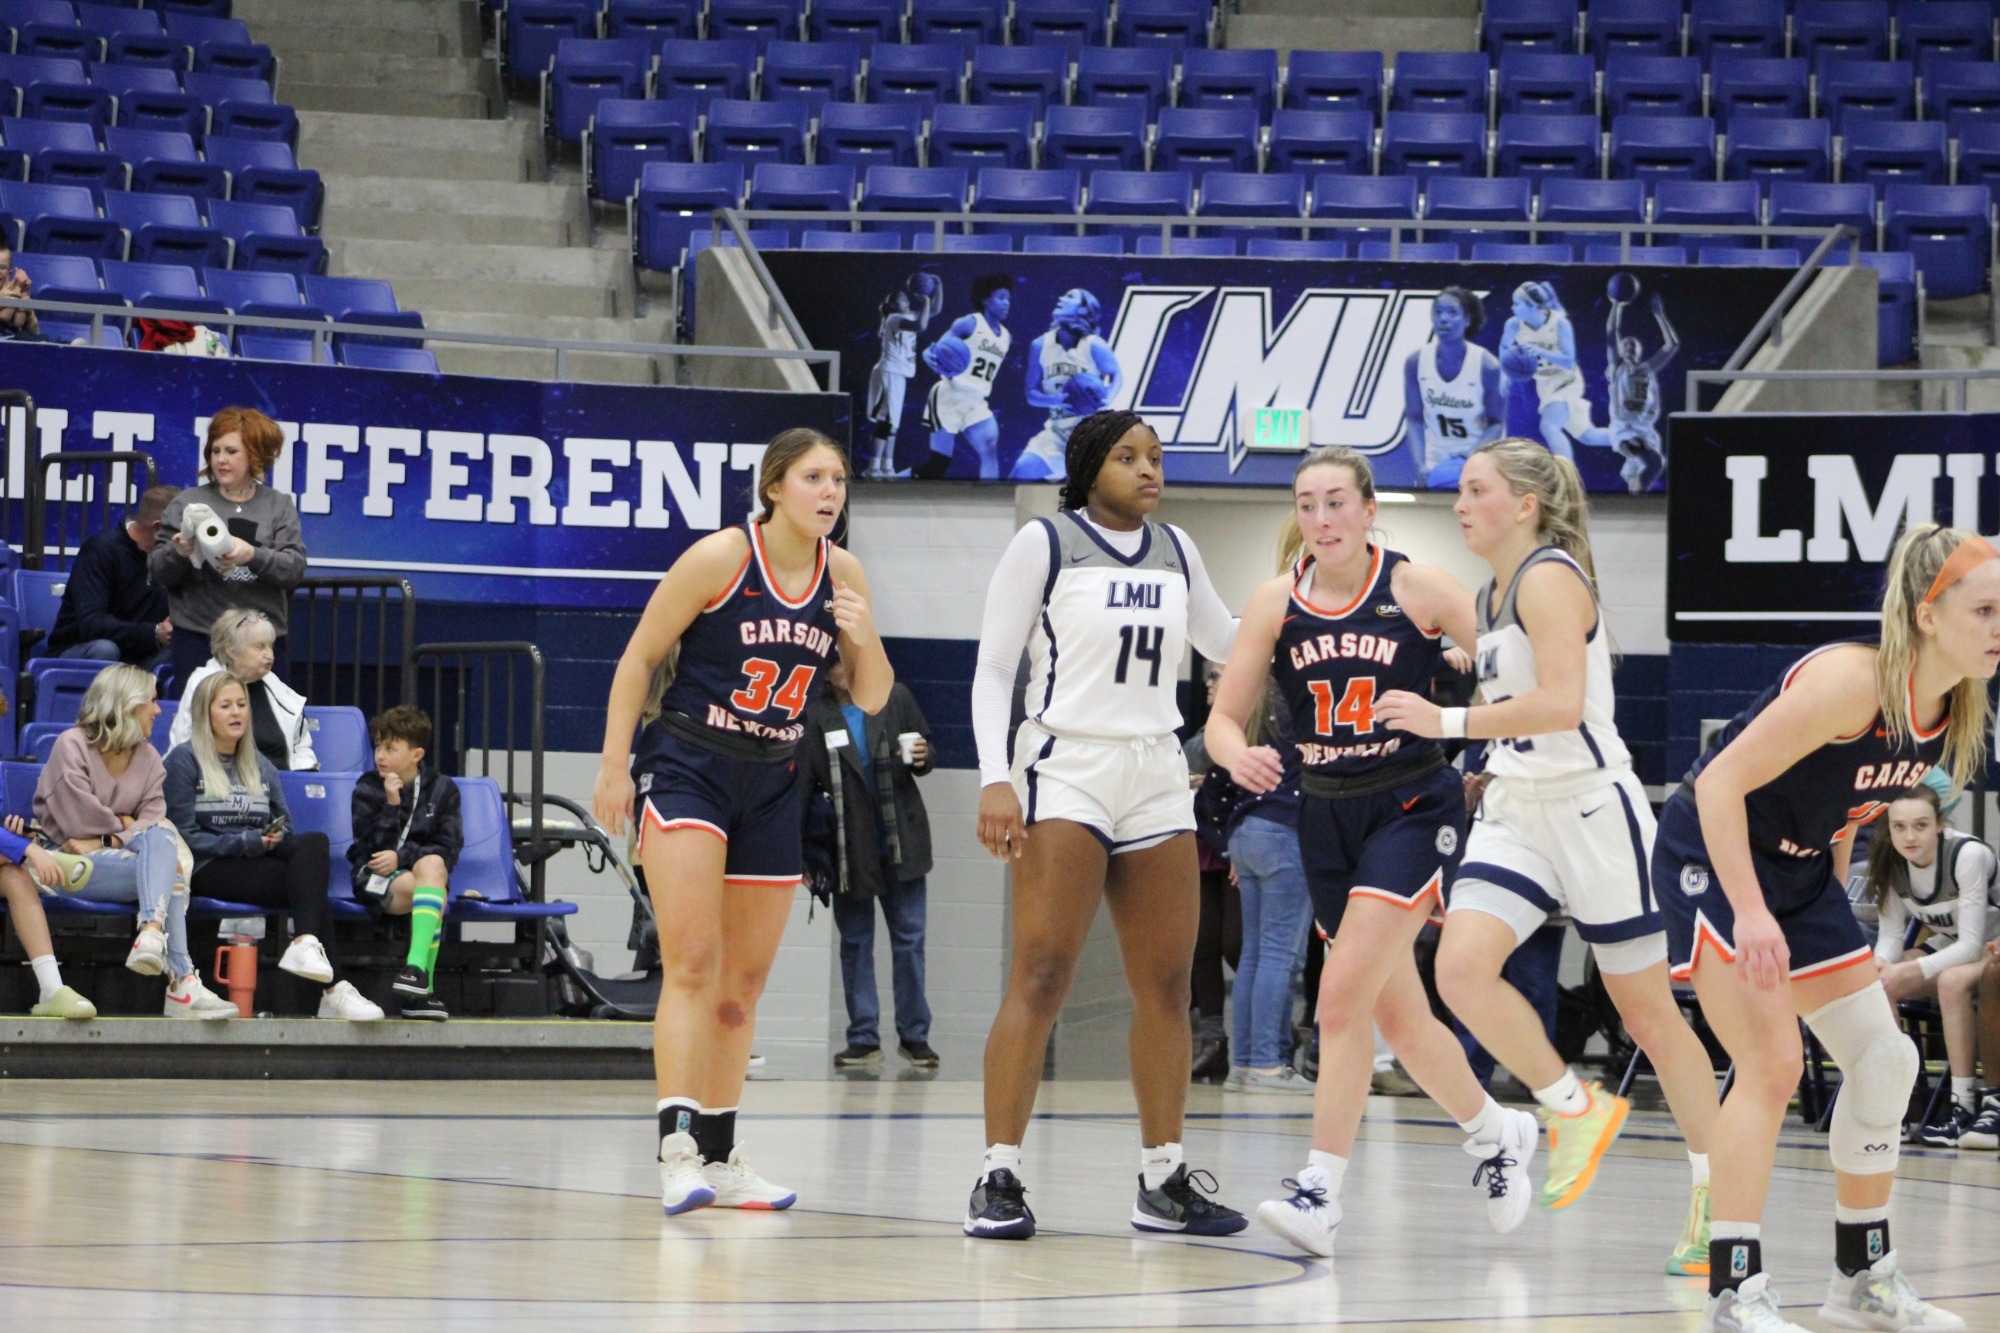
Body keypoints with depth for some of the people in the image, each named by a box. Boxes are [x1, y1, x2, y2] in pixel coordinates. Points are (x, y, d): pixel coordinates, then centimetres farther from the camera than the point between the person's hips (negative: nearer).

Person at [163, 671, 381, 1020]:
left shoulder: (261, 766, 23)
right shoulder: (184, 761, 3)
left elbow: (286, 828, 19)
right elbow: (186, 837, -7)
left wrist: (274, 839, -6)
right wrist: (247, 842, -16)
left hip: (261, 862, 6)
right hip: (208, 870, -6)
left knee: (315, 842, -29)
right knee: (313, 888, -29)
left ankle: (306, 943, -41)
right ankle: (333, 989, -36)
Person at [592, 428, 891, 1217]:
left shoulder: (843, 574, 3)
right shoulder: (719, 558, -11)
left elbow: (871, 699, 8)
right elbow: (640, 658, -5)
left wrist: (864, 641, -13)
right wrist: (614, 765, -9)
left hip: (772, 788, 6)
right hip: (686, 768, -6)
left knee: (745, 981, 10)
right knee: (692, 961, -18)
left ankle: (719, 1157, 18)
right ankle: (677, 1147, -26)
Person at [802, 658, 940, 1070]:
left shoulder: (895, 697, 2)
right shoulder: (815, 715, -1)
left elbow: (924, 747, 13)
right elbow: (805, 785, 0)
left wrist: (922, 758, -13)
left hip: (900, 841, 0)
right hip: (849, 847, 0)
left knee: (909, 938, 1)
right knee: (854, 942, 5)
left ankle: (914, 1035, 8)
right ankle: (864, 1039, 10)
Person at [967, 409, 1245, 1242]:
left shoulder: (1174, 551, 13)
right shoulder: (1043, 544, -2)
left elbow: (1224, 642, 27)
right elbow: (992, 669, -3)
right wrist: (994, 780, -15)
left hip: (1156, 781, 6)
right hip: (1066, 773, -6)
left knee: (1166, 985, 5)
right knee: (1041, 975, -14)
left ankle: (1164, 1181, 13)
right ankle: (999, 1179, -12)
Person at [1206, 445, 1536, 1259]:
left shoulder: (1418, 589, -9)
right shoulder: (1276, 603, 0)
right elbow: (1223, 718, 1)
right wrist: (1240, 757, -20)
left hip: (1413, 808, -5)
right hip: (1327, 817, 5)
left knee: (1345, 993, -19)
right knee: (1397, 1016, 13)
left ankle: (1320, 1192, -18)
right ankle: (1496, 1135, 37)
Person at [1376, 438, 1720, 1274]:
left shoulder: (1550, 577, -13)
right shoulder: (1491, 596, 14)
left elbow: (1562, 703, -26)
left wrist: (1450, 722, -25)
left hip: (1591, 810, -8)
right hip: (1514, 813, 8)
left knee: (1648, 1013, 2)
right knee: (1460, 964, -19)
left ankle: (1715, 1192, 15)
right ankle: (1573, 1108, -2)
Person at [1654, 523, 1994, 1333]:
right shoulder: (1853, 681, -29)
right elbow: (1721, 784, -30)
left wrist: (1833, 909, 12)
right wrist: (1750, 914, -36)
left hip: (1801, 872, 9)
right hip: (1712, 857, -9)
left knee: (1884, 1061, 8)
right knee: (1772, 1064, -19)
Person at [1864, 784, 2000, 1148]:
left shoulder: (1968, 855, -28)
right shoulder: (1891, 863, -11)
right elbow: (1891, 932, -9)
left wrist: (1913, 970, -41)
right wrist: (1879, 964, -32)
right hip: (1948, 946, 6)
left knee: (1952, 980, -37)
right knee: (1877, 983, -21)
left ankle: (1966, 1104, -32)